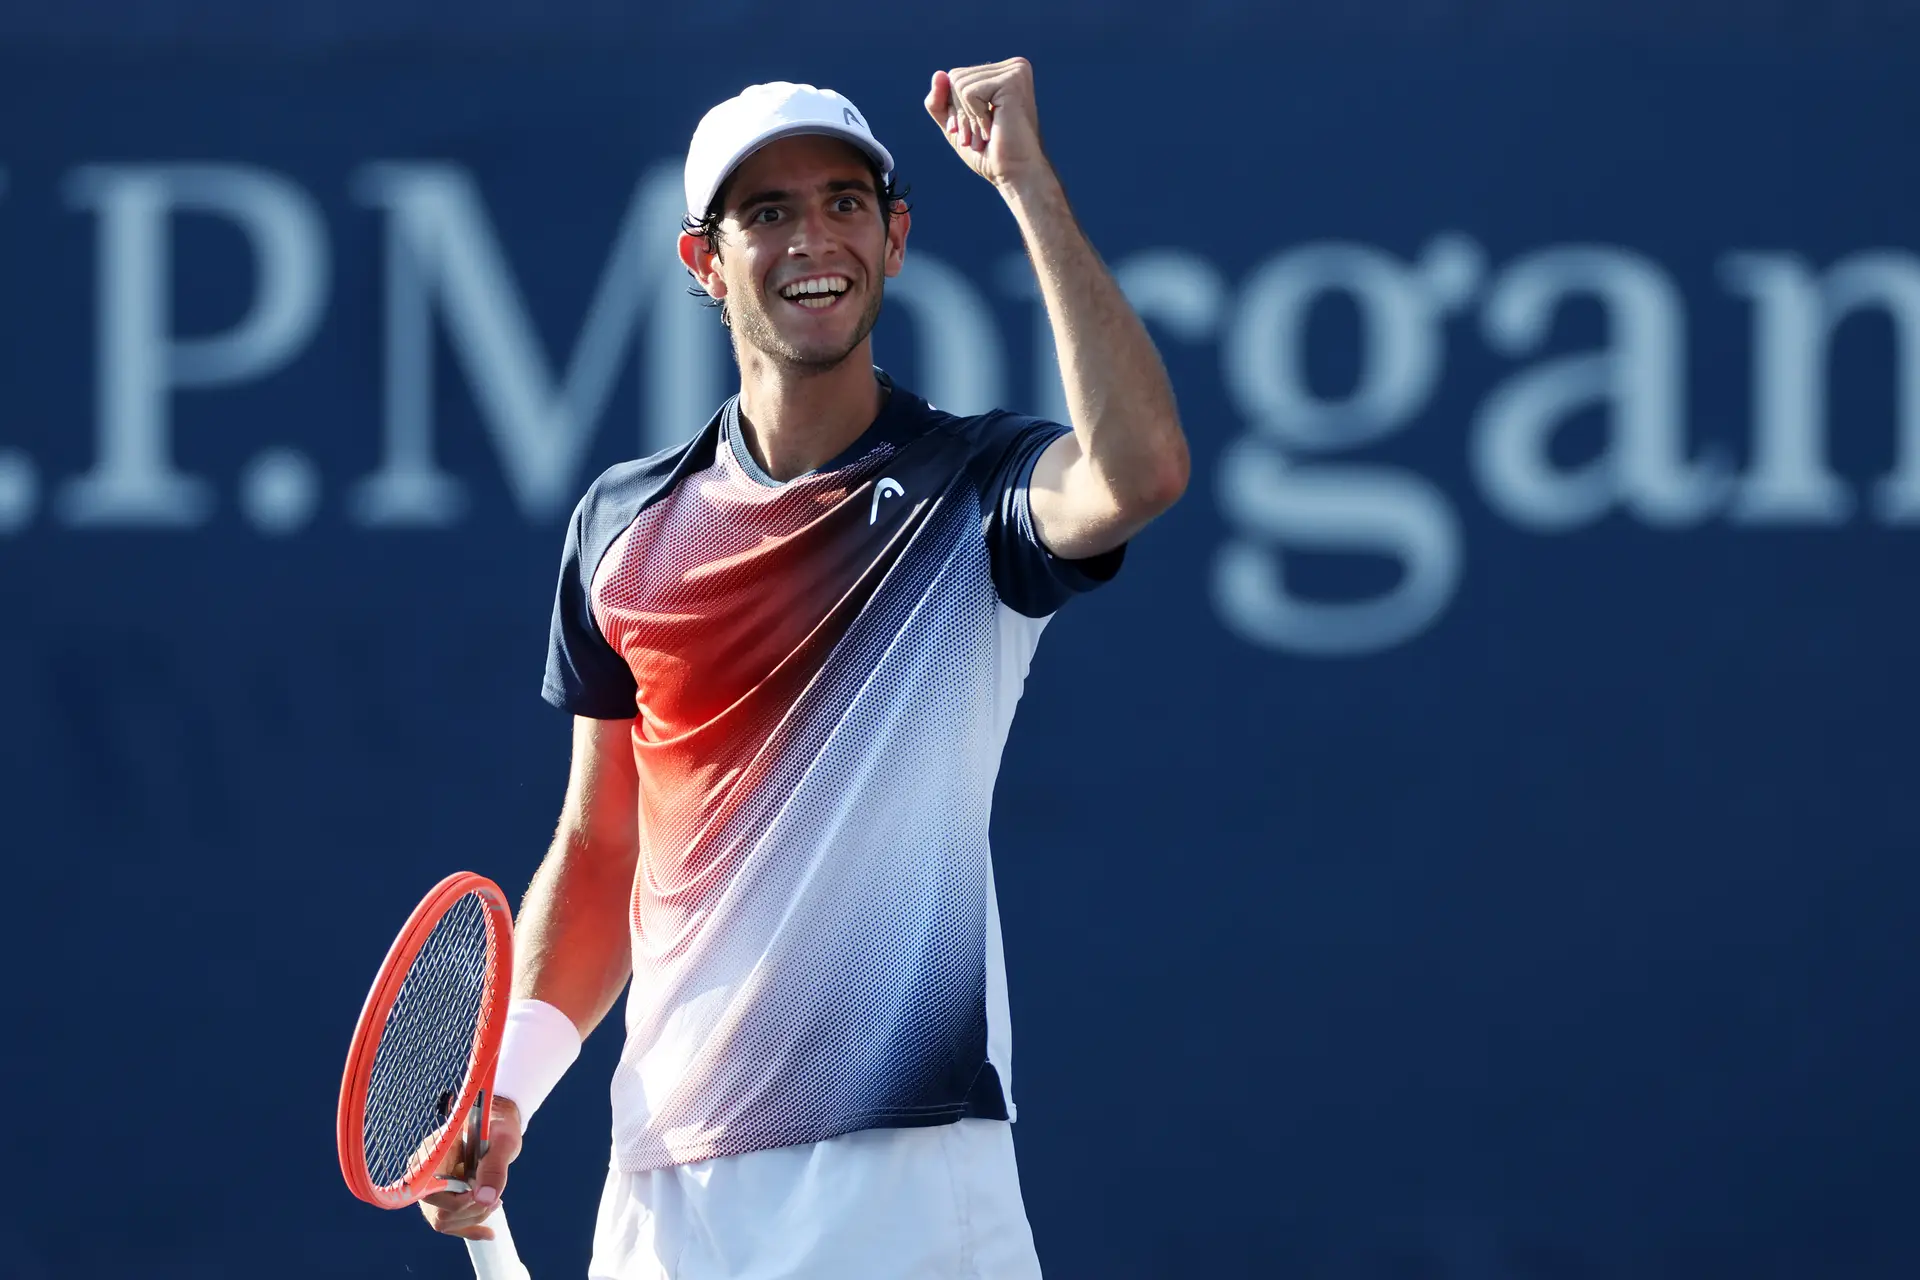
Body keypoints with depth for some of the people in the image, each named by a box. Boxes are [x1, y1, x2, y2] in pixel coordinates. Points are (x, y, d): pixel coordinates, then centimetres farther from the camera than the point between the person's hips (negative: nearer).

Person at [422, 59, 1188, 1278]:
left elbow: (1139, 473, -26)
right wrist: (508, 1077, 5)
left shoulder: (972, 490, -2)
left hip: (908, 1177, -4)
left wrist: (1028, 180, -25)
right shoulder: (624, 525, 11)